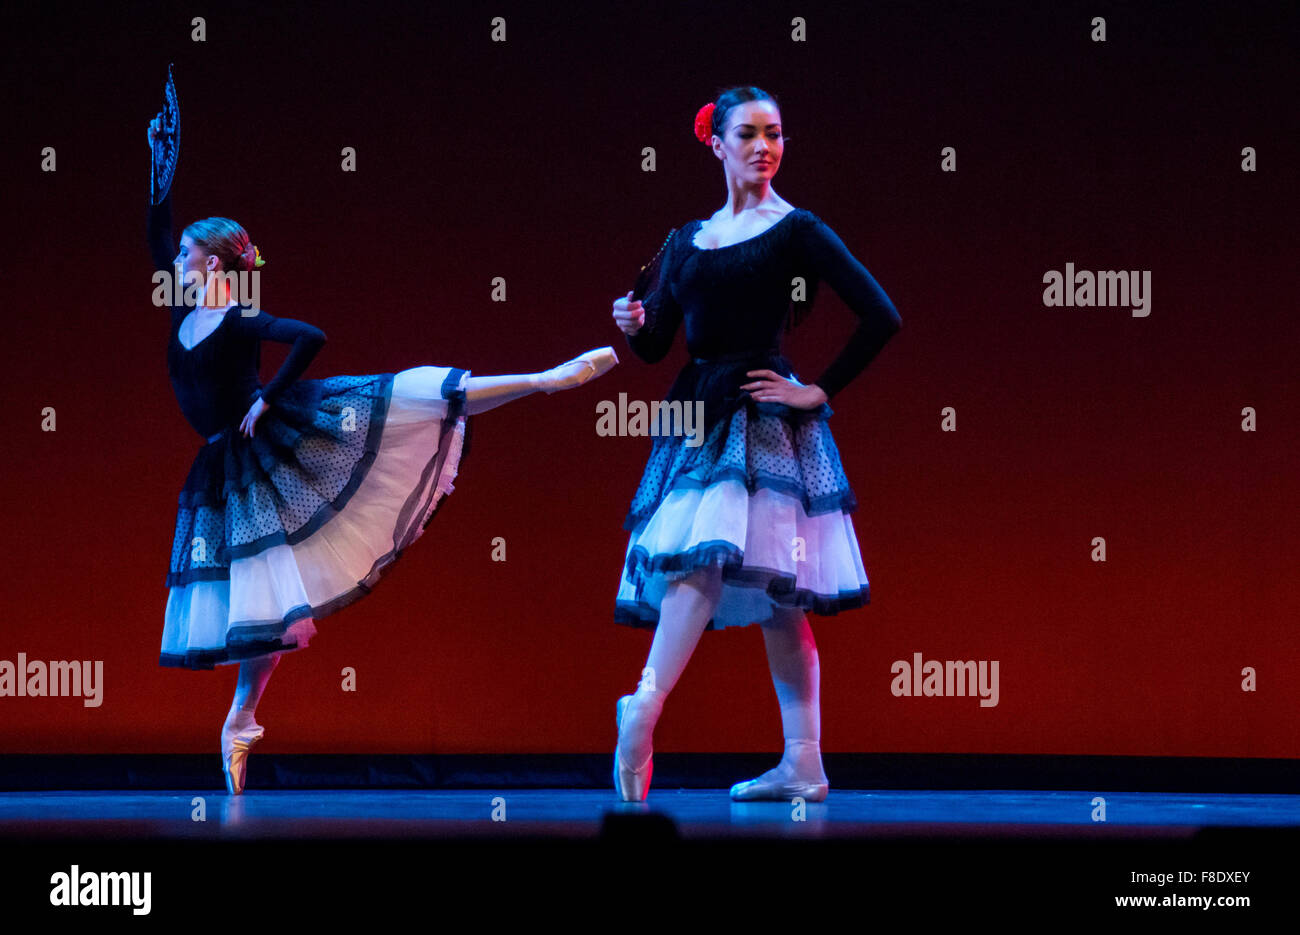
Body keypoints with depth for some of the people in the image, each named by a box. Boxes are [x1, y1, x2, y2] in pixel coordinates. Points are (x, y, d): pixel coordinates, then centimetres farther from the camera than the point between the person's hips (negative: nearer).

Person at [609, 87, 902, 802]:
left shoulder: (796, 231, 1)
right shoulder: (685, 241, 17)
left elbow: (882, 318, -4)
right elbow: (654, 345, 17)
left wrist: (819, 391, -5)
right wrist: (633, 323, -5)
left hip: (762, 415, -5)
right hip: (698, 414, 5)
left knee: (705, 554, -21)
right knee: (772, 595, 2)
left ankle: (642, 713, -29)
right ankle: (802, 765, 0)